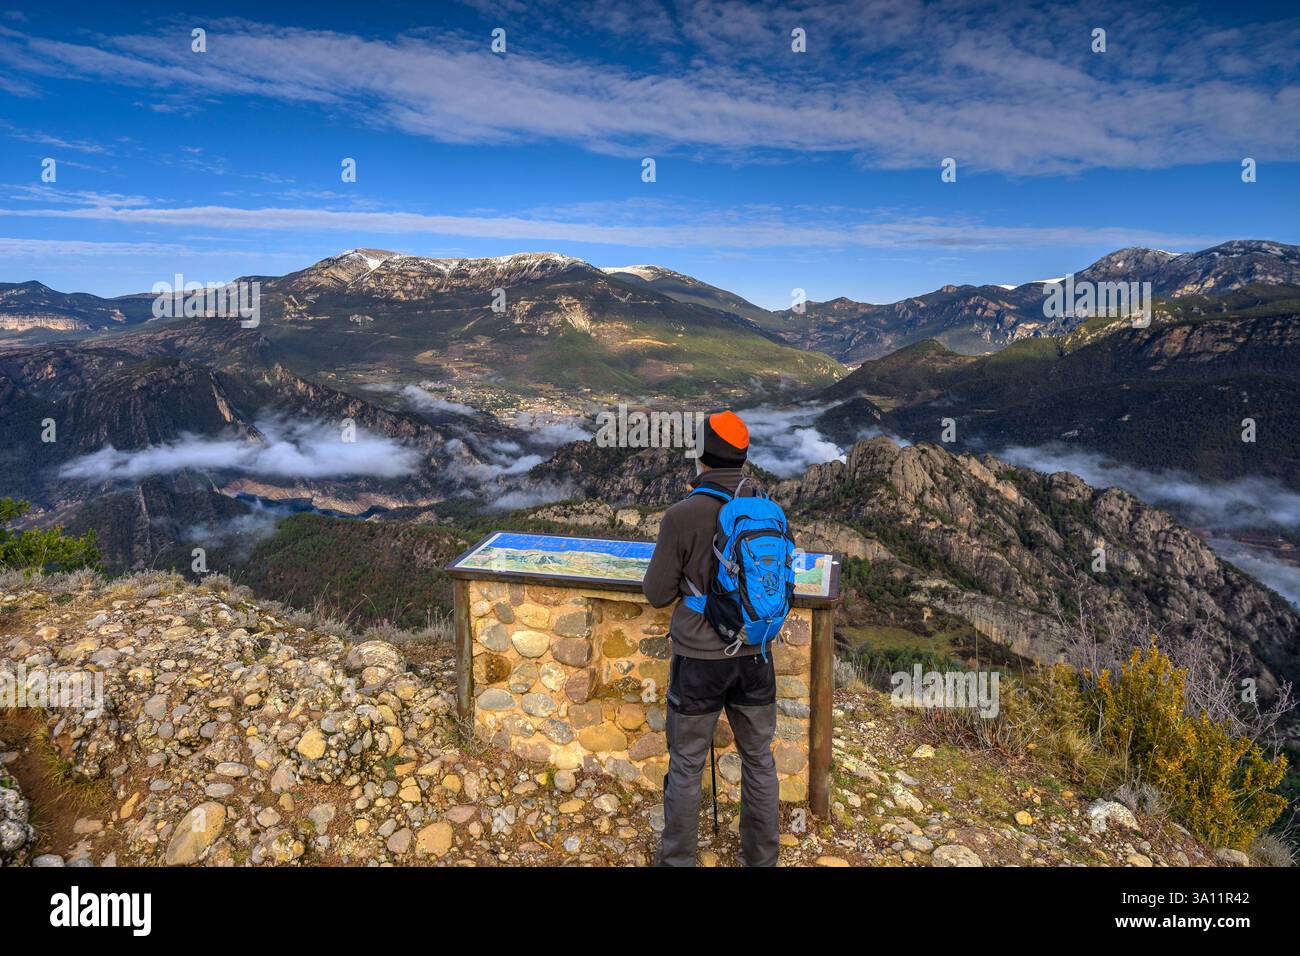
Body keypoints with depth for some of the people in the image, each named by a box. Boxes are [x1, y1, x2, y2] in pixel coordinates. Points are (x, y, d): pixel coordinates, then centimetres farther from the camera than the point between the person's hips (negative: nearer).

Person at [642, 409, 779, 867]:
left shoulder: (682, 516, -18)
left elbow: (657, 593, -9)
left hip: (700, 658, -4)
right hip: (755, 655, 4)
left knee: (686, 764, 14)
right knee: (759, 759, 19)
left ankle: (678, 858, 29)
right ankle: (762, 857, 34)